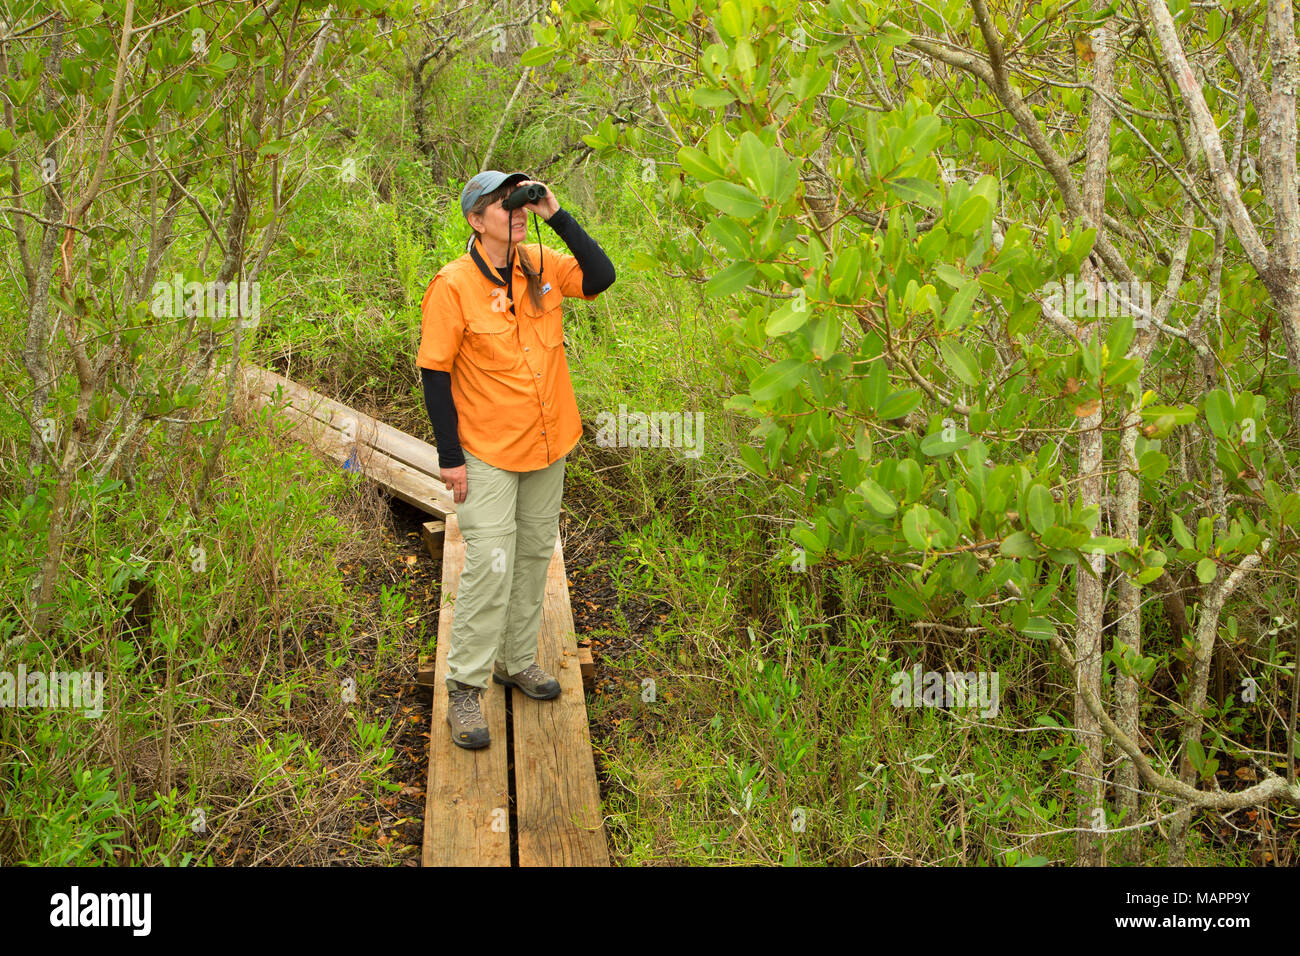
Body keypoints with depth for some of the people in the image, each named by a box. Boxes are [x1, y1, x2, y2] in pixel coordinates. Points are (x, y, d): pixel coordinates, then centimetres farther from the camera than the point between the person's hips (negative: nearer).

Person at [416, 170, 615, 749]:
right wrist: (450, 456, -14)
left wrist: (558, 216, -14)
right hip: (488, 455, -6)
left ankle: (517, 660, 32)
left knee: (534, 555, 16)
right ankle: (465, 688, 3)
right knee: (490, 565, -8)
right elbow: (434, 373, -13)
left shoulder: (542, 266, 1)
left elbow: (601, 277, -8)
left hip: (546, 445, 6)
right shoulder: (453, 285, -15)